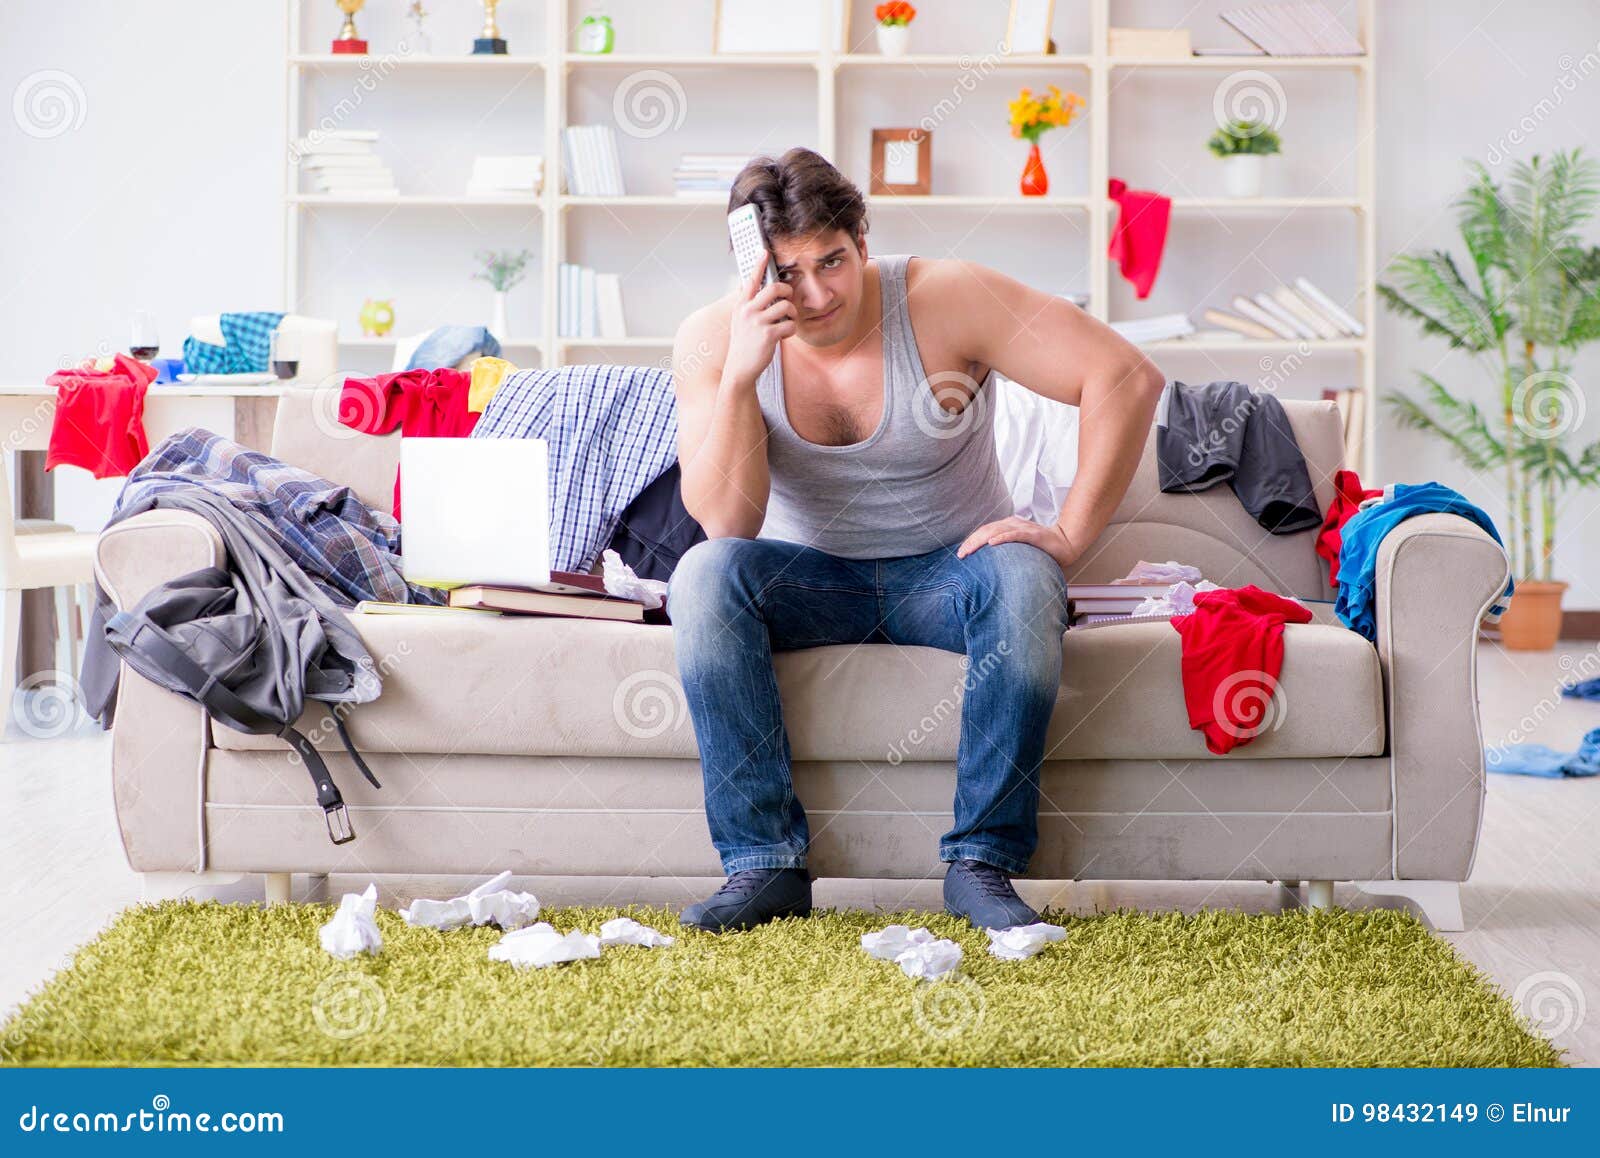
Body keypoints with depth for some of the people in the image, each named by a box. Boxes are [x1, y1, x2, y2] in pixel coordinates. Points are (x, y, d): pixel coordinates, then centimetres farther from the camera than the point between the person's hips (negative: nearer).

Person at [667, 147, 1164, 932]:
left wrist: (1069, 536, -24)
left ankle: (982, 862, -25)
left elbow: (1127, 377, -20)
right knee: (704, 575, -30)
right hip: (810, 578, 1)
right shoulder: (712, 339, -12)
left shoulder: (946, 300, -17)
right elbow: (727, 525, -22)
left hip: (946, 571, -1)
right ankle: (766, 863, -25)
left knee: (1023, 581, -35)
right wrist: (740, 374, -33)